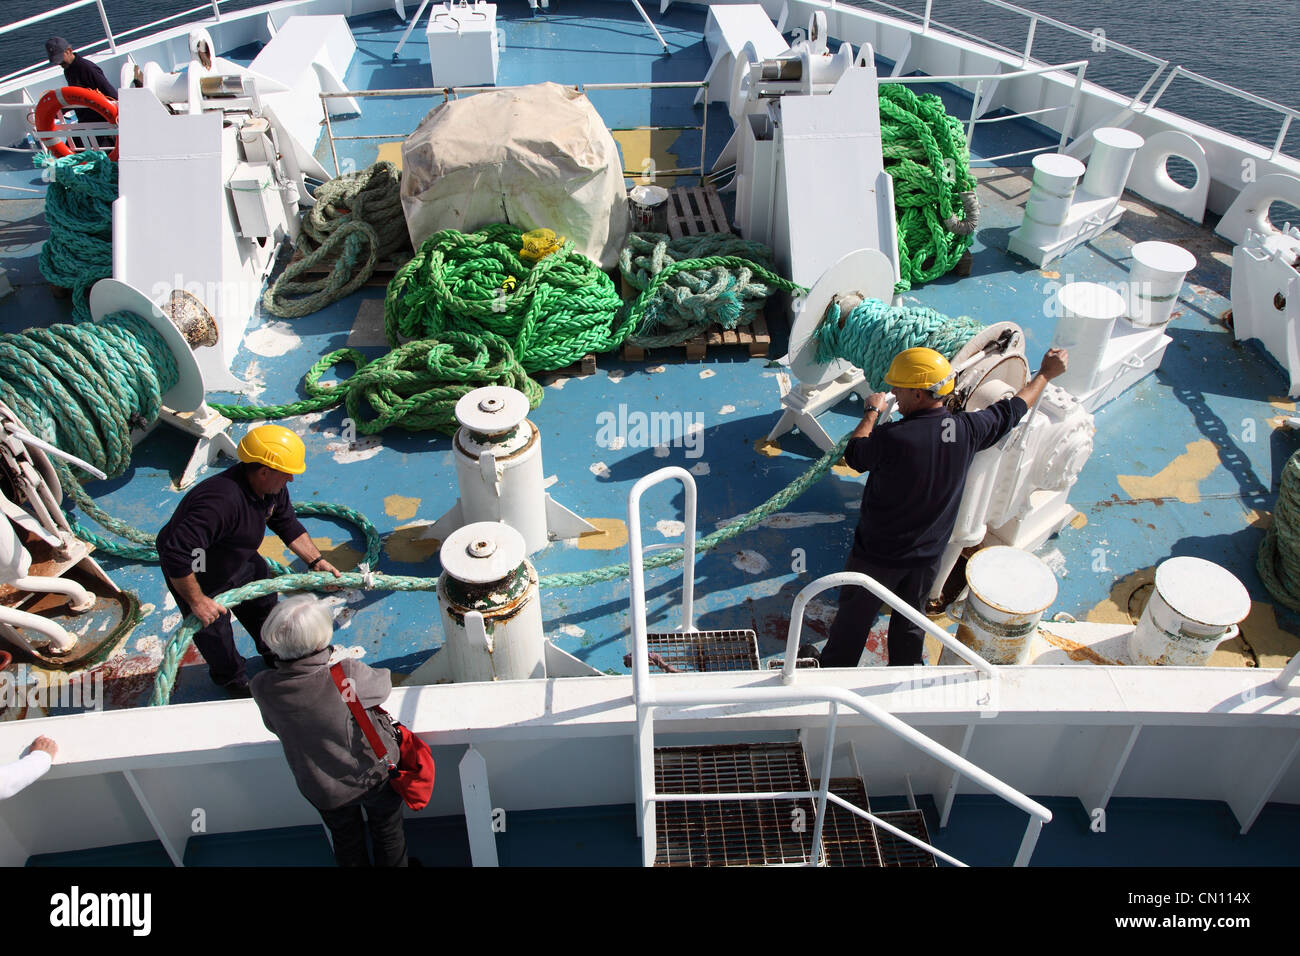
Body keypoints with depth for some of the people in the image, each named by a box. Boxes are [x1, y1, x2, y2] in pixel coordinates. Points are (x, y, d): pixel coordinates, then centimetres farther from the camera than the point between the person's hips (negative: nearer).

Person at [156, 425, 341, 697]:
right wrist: (197, 602, -35)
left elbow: (288, 525, 0)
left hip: (240, 561, 7)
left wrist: (316, 561, -7)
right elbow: (176, 554, -46)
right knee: (214, 633, 15)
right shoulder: (222, 501, -46)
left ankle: (276, 655, 52)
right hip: (197, 576, -7)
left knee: (264, 605, 24)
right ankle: (230, 678, 46)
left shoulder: (273, 488, -18)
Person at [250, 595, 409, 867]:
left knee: (346, 840, 32)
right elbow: (382, 684, -15)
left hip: (321, 791, 3)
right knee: (388, 832, 30)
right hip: (374, 775, -2)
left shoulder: (263, 688, -27)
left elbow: (274, 726, -6)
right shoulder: (348, 675, -38)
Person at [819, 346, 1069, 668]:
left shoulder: (892, 438, -30)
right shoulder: (967, 429, -14)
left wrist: (871, 413, 8)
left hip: (879, 554, -5)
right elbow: (1012, 410, 6)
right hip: (928, 554, 5)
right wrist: (1046, 374, 24)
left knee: (854, 617, 15)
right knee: (910, 618, 25)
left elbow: (854, 455, -8)